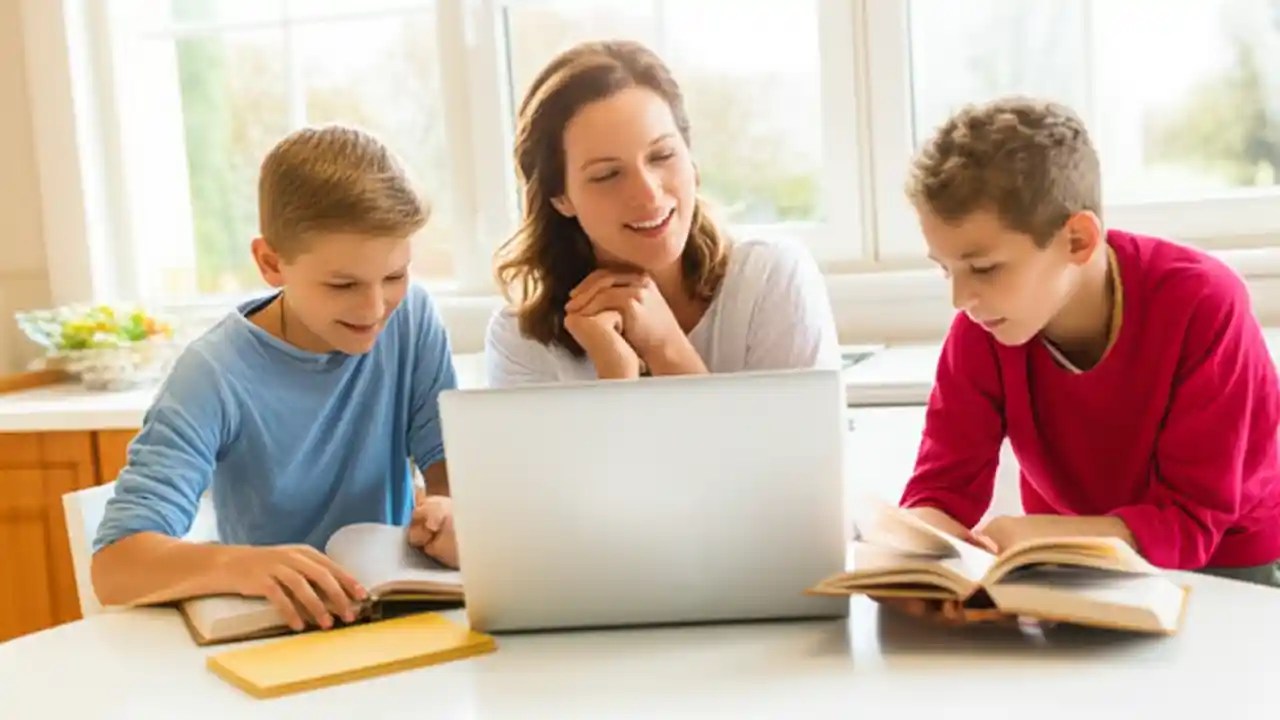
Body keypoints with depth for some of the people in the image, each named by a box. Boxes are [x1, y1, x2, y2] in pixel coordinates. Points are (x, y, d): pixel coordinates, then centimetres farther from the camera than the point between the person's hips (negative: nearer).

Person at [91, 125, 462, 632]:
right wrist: (234, 564, -42)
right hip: (271, 628, -2)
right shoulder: (217, 376, -18)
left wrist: (456, 512, -25)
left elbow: (450, 457, -2)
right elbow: (114, 568, -22)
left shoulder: (411, 319, -6)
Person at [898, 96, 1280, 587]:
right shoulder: (981, 330, -15)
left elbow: (1193, 520, -26)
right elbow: (943, 488, -15)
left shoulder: (1201, 307, -26)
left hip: (1222, 568, -2)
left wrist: (1036, 538, -41)